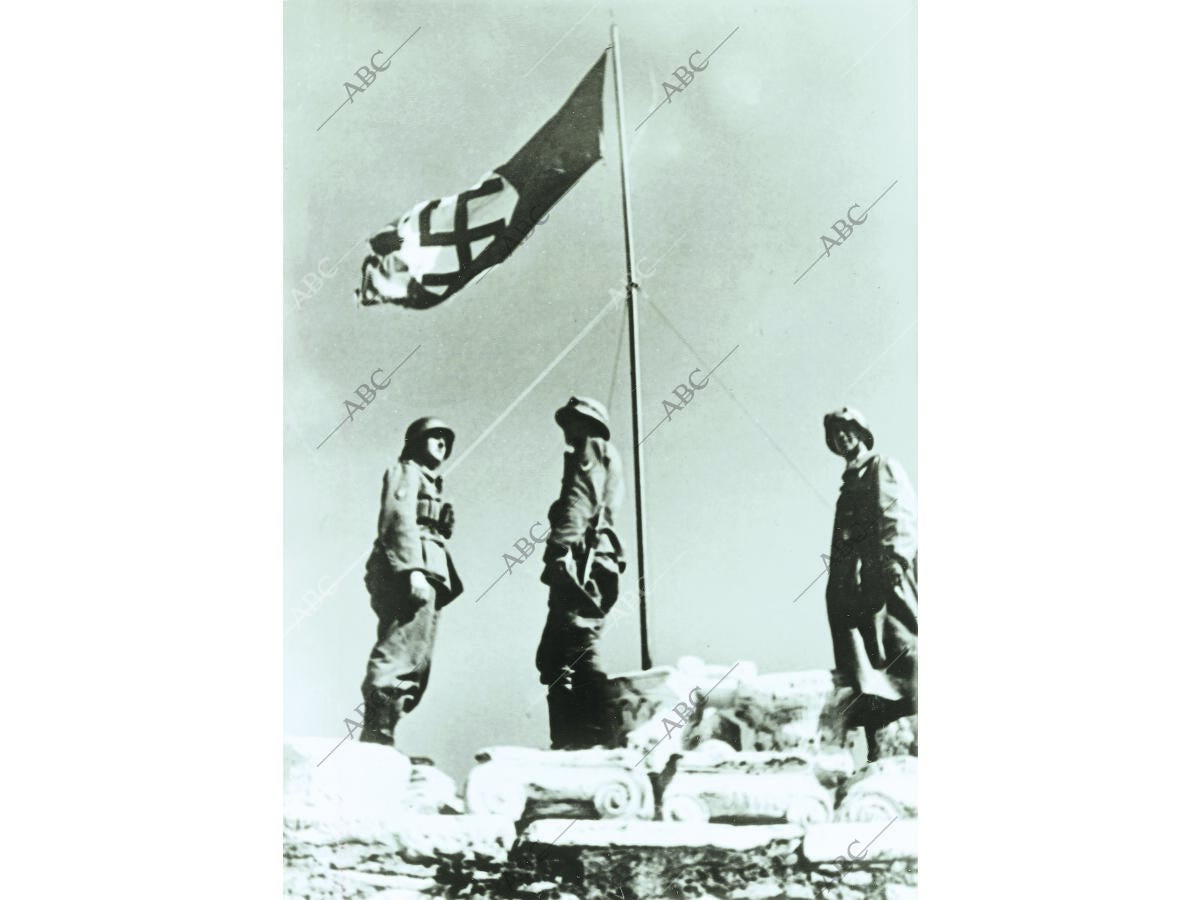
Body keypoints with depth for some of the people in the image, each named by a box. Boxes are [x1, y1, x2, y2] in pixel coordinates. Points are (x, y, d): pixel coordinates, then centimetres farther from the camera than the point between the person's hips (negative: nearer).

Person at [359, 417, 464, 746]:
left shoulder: (430, 484, 33)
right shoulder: (405, 471, 6)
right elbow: (399, 520, -11)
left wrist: (438, 582, 14)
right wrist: (413, 569, -23)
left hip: (425, 574, 9)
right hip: (404, 572, -9)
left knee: (416, 662, 3)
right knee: (401, 657, -17)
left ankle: (378, 739, 2)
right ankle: (376, 736, -22)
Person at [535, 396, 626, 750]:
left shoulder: (593, 450, 5)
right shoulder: (603, 464, 33)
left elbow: (579, 504, -12)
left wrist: (559, 549, -23)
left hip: (579, 560, -10)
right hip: (585, 567, 10)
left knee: (576, 649, -17)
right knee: (553, 655, 8)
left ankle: (601, 737, -22)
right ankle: (568, 741, 7)